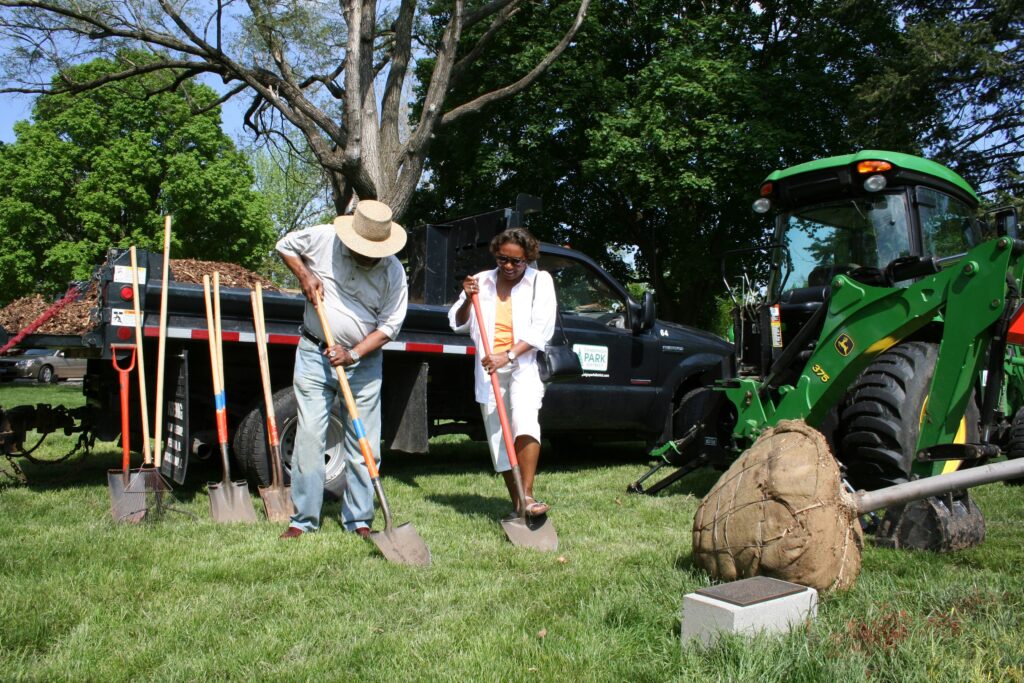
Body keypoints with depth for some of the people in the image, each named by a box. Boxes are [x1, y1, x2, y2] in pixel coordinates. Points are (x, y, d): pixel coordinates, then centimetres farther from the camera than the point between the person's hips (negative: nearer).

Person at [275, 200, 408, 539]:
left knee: (364, 444, 2)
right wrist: (305, 275, -6)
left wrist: (353, 354, -18)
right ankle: (304, 518, 9)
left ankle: (359, 520, 14)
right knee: (309, 437, -1)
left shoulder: (393, 272, -8)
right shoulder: (322, 239, -7)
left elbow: (389, 326, -7)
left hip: (364, 362, 0)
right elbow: (285, 246, 12)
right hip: (314, 355, 0)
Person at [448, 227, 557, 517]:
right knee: (498, 437, 7)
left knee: (525, 422, -29)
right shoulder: (482, 281, 8)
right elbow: (458, 324, 11)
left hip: (523, 366, -3)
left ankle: (527, 495, -24)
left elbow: (542, 329, -10)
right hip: (488, 369, 4)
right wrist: (468, 300, -10)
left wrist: (508, 355, -22)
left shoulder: (540, 281, -1)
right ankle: (517, 503, 18)